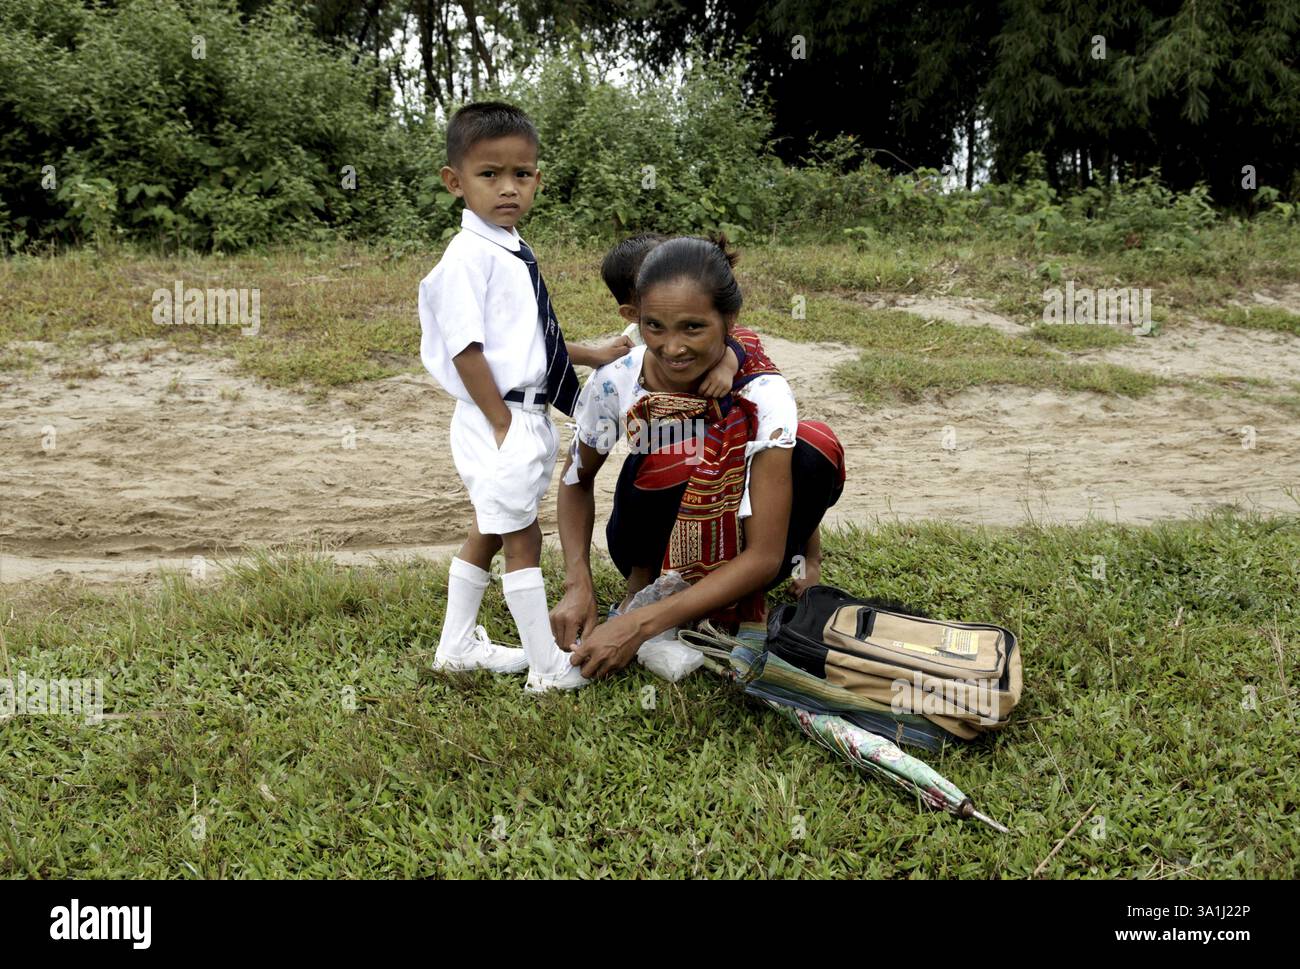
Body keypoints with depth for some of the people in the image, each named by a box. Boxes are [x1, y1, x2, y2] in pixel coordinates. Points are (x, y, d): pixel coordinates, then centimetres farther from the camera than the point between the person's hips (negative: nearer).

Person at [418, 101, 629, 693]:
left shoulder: (515, 255, 11)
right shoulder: (469, 256, -17)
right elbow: (465, 348, -21)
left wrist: (589, 355, 21)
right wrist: (503, 424, -20)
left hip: (528, 416, 9)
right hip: (498, 419, -9)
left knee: (488, 532, 18)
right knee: (522, 539, -1)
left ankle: (458, 647, 33)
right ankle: (549, 669, 9)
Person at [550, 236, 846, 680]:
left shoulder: (763, 396, -27)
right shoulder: (615, 384, -20)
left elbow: (764, 556, -29)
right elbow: (577, 480, 1)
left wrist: (641, 624, -35)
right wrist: (578, 584, -17)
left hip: (735, 553, 0)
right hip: (656, 540, 0)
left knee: (816, 448, -28)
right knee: (673, 456, -32)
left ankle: (743, 606, -10)